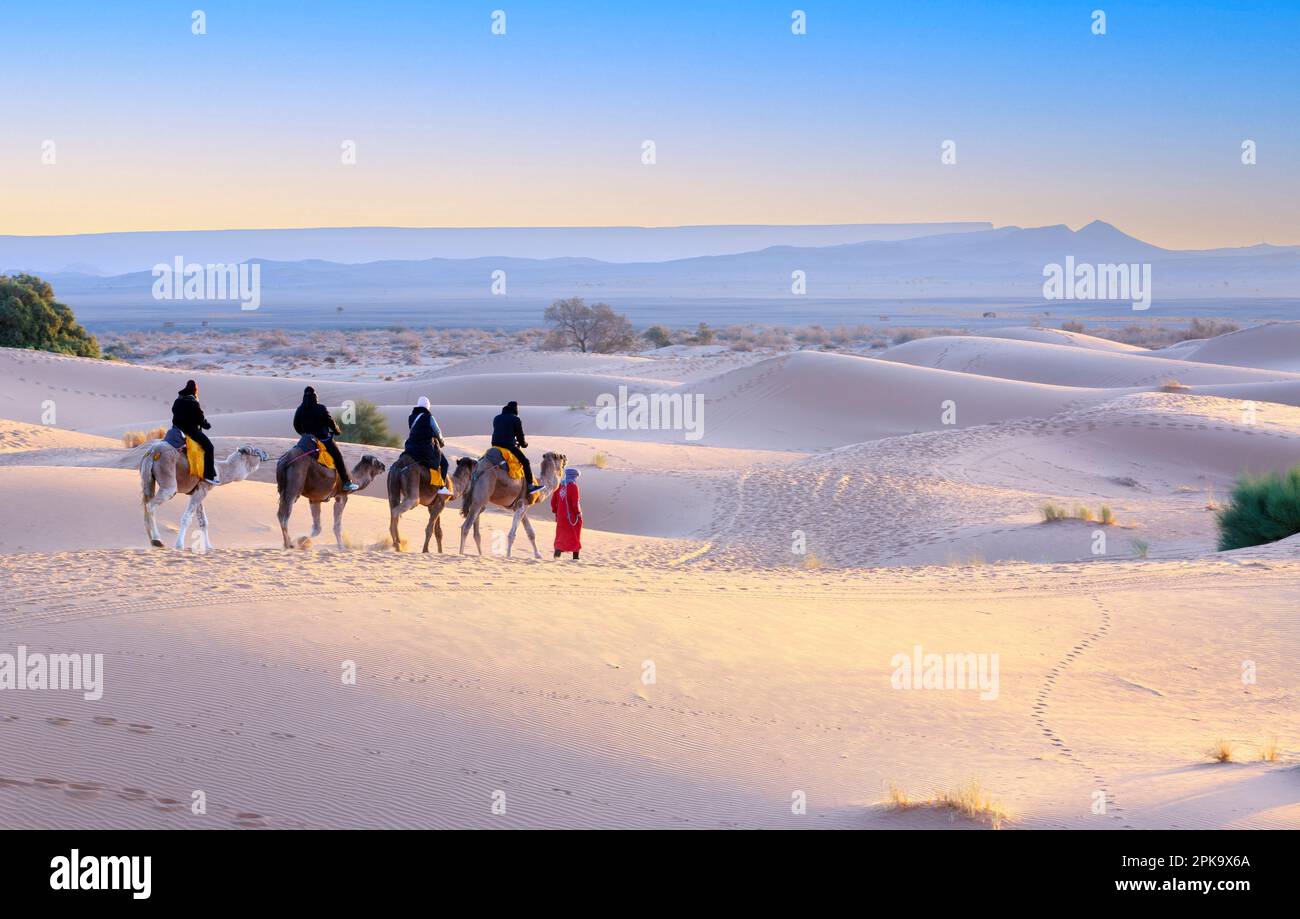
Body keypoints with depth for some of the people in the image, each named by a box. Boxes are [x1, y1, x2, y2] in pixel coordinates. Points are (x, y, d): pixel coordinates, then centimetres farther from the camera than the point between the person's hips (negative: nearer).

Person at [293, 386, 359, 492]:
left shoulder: (300, 410, 2)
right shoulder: (321, 409, -12)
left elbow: (296, 426, 9)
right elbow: (331, 422, -5)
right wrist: (337, 431, 14)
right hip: (323, 439, -5)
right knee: (338, 457, 2)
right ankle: (347, 482, -2)